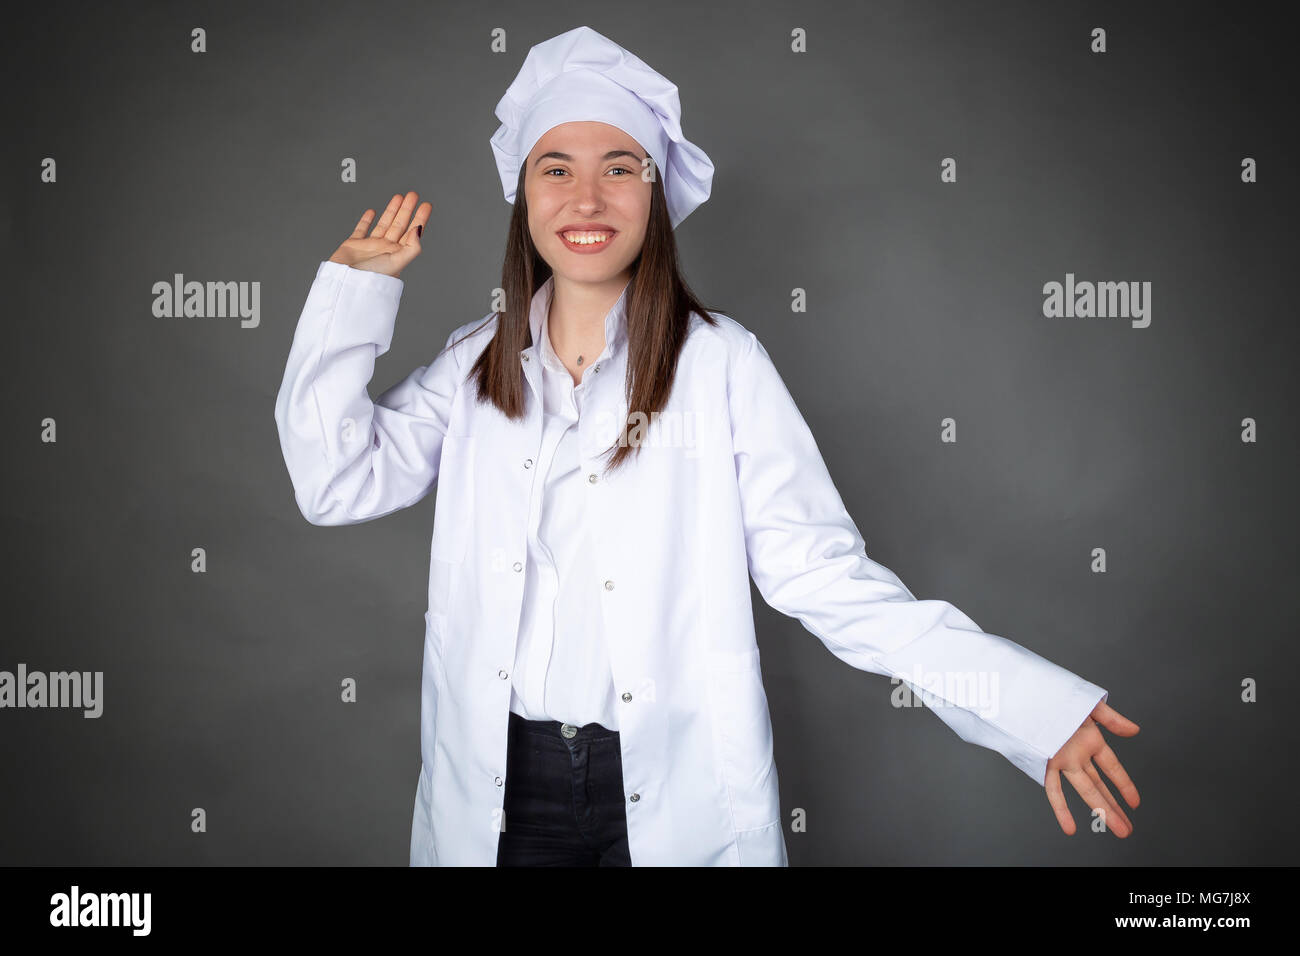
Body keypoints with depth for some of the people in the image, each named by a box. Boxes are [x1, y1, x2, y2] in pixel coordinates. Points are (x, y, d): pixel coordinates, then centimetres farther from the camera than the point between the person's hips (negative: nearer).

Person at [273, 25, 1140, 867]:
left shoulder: (723, 364, -7)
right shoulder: (474, 367, 4)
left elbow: (821, 572, -11)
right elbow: (338, 482, -4)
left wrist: (1032, 704, -19)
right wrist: (357, 286, -3)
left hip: (679, 798, -2)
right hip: (502, 784, 3)